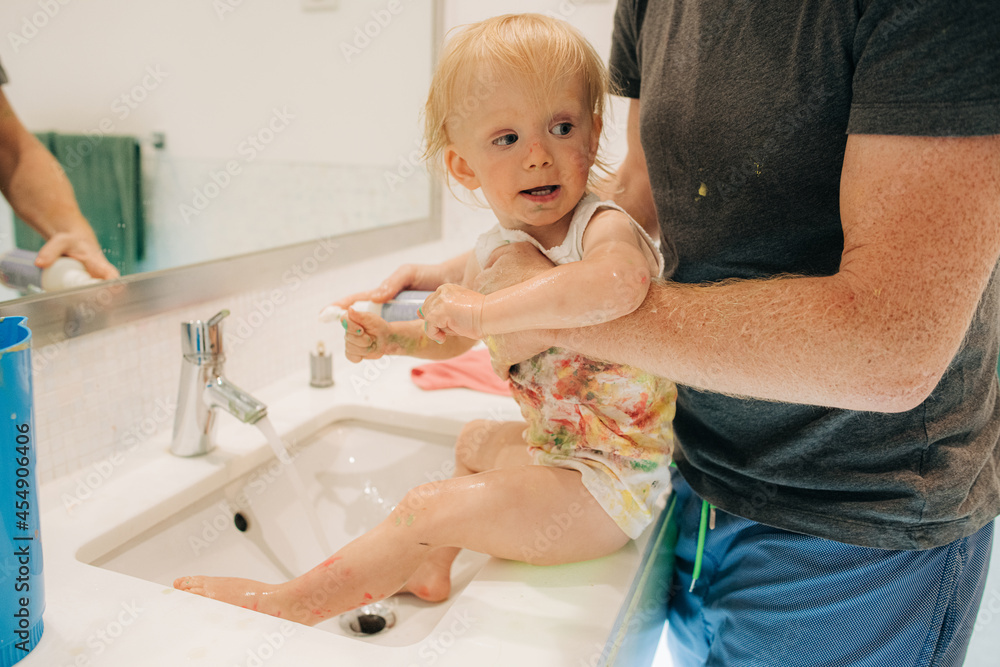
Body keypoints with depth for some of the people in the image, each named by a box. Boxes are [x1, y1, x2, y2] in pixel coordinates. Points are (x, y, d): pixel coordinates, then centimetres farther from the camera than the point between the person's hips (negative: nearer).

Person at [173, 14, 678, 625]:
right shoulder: (493, 253, 1)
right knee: (476, 440, 30)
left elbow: (620, 283, -52)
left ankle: (290, 603, 8)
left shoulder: (607, 230, -24)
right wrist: (391, 337, 4)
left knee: (428, 510, -10)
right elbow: (454, 337, 20)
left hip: (614, 482, -8)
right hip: (560, 445, 8)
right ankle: (432, 570, 45)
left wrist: (483, 310, -48)